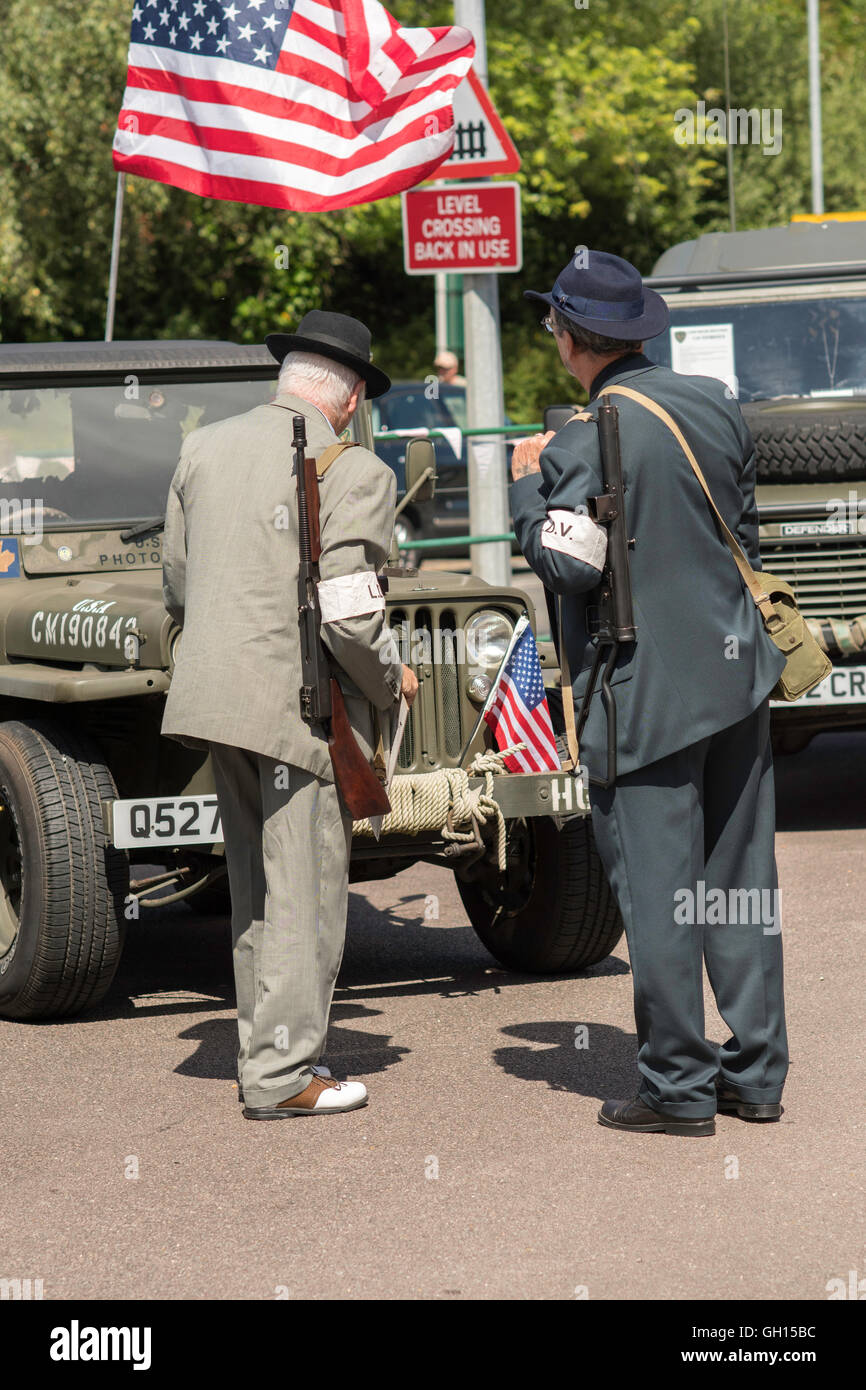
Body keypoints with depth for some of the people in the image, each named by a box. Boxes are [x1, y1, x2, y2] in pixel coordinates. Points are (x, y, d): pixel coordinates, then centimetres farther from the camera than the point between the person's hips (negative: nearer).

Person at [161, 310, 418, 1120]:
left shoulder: (203, 449, 6)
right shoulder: (353, 475, -13)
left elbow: (176, 584, 12)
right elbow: (348, 617, -19)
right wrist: (392, 682, -1)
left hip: (213, 693, 7)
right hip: (303, 704, -7)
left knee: (256, 888, 18)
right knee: (303, 894, 2)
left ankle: (267, 1049, 25)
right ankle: (280, 1076, 4)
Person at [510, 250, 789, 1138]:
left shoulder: (586, 440, -14)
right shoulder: (713, 406, 7)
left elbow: (569, 566, -17)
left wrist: (528, 484, -2)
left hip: (646, 691, -7)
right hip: (736, 670, 7)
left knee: (658, 887, -1)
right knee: (739, 879, 12)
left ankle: (678, 1089, 2)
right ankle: (755, 1073, 17)